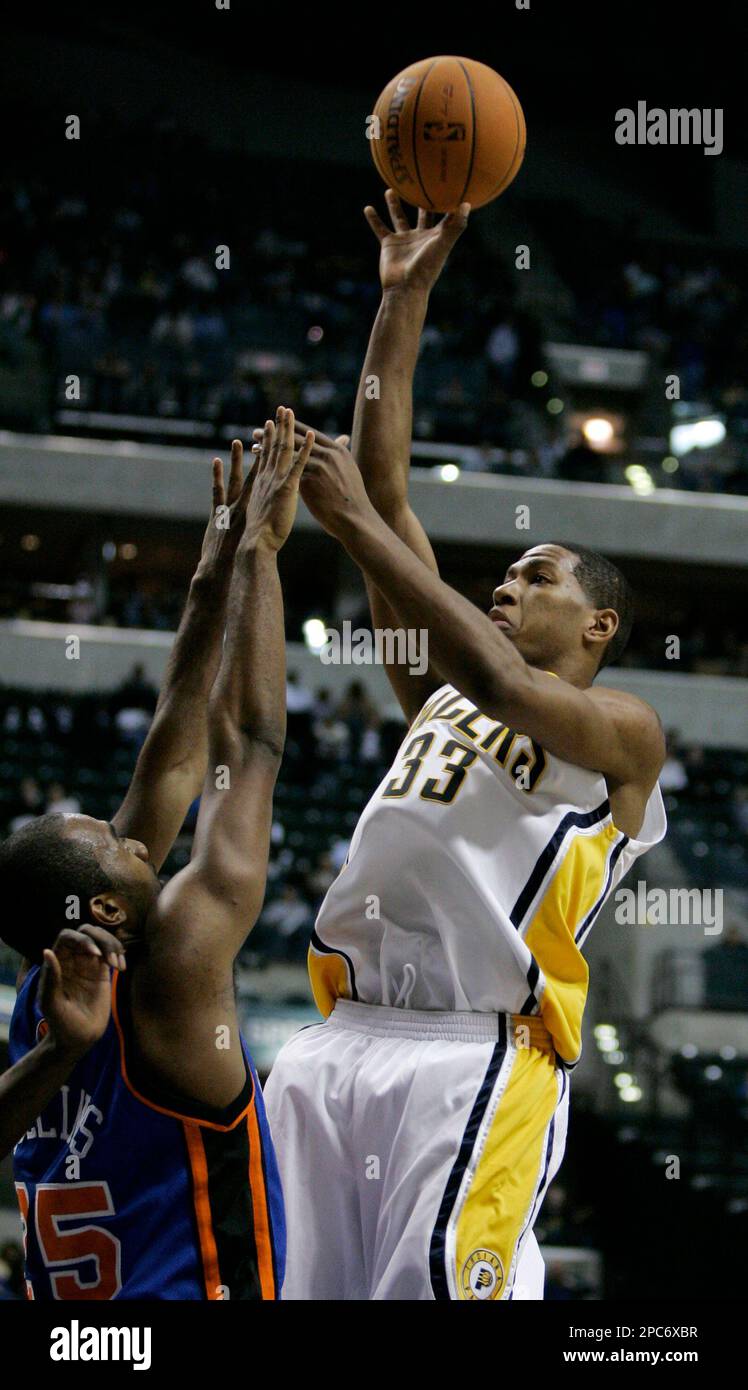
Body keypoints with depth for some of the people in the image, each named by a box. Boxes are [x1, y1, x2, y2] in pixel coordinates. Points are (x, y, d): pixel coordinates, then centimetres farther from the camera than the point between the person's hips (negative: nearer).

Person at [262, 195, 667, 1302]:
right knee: (302, 1294, -5)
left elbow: (499, 680, -12)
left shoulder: (626, 733, 10)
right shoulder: (439, 697, 27)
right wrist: (405, 299, 20)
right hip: (342, 1042, 6)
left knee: (436, 1287, -21)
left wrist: (355, 523, -9)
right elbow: (386, 486, 24)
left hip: (479, 1056, -6)